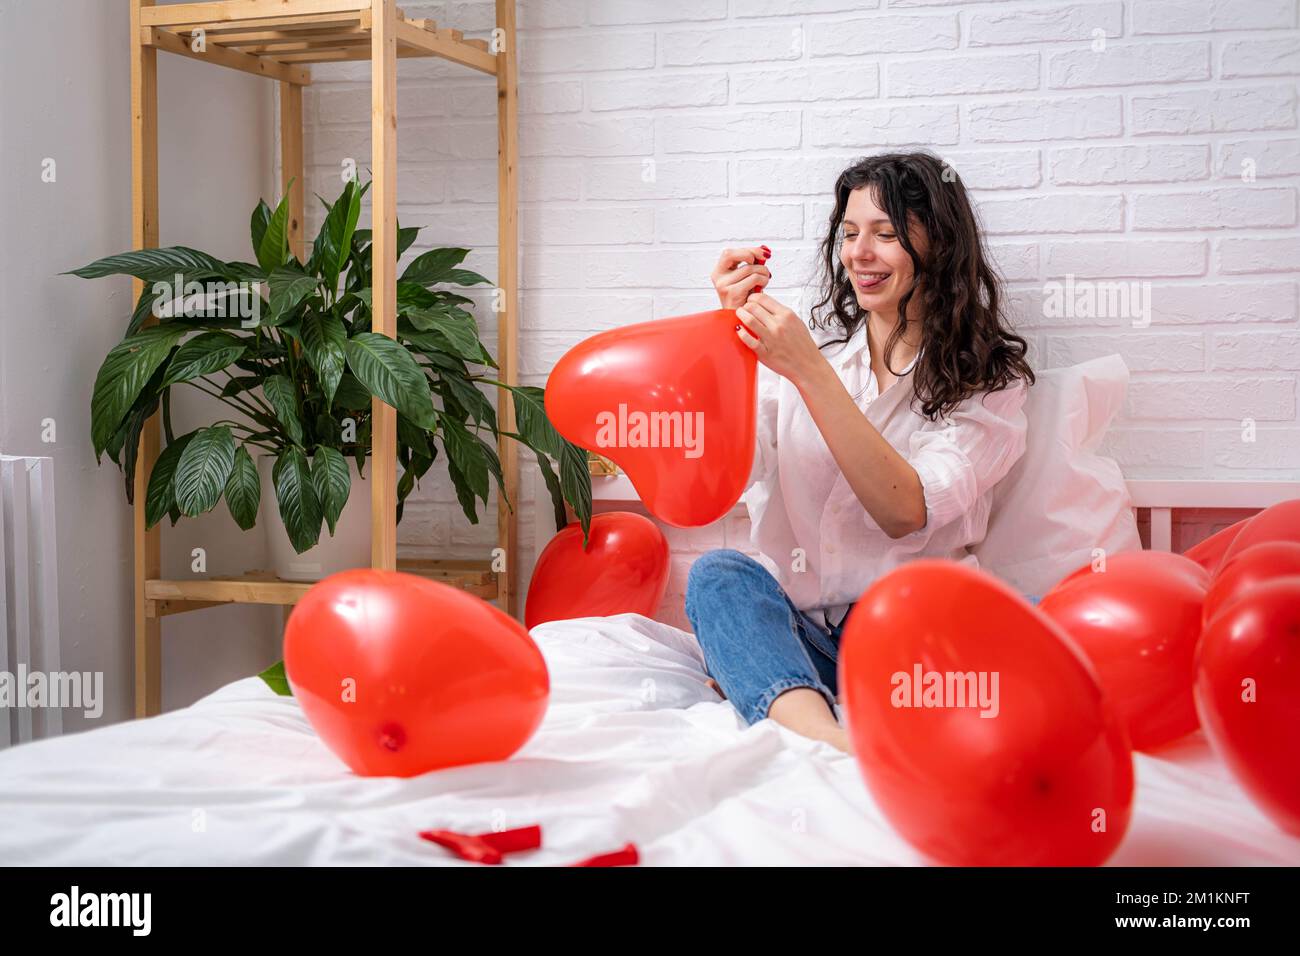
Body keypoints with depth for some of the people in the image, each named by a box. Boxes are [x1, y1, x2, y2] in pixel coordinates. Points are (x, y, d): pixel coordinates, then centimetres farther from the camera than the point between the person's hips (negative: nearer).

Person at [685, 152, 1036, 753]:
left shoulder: (989, 380, 5)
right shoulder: (804, 348, 13)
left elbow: (905, 513, -12)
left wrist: (810, 371, -17)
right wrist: (733, 333, -12)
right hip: (791, 626, 2)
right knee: (718, 573, -29)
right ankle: (824, 738, -54)